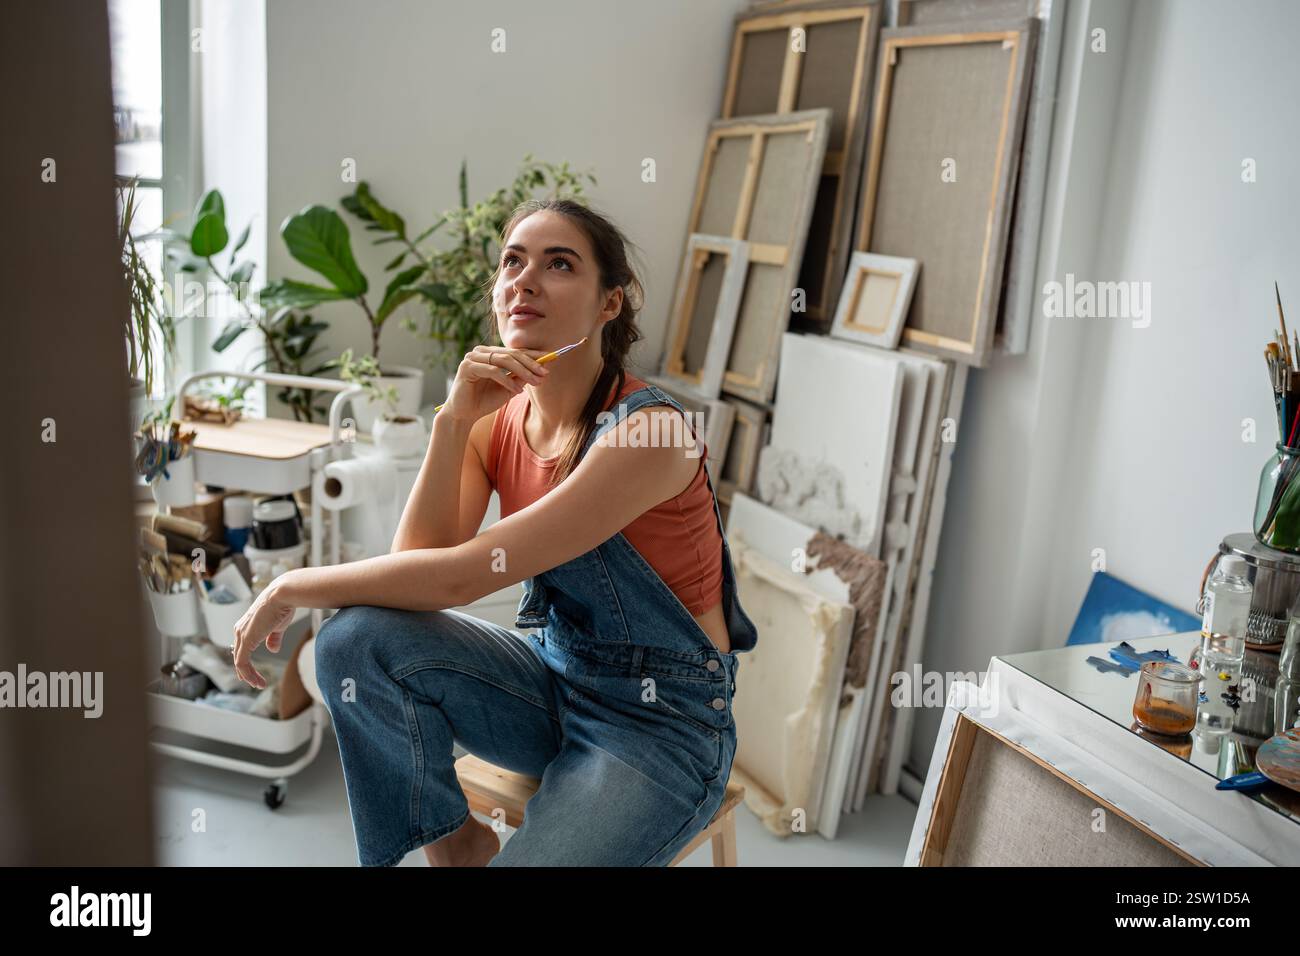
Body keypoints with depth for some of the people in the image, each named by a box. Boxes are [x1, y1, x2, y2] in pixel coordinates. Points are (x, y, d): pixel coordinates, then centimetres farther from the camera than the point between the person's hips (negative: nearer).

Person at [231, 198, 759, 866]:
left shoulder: (649, 430, -23)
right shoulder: (498, 420, -1)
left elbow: (459, 577, -25)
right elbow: (416, 566, -11)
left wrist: (293, 587, -14)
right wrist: (452, 422, -18)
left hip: (661, 719, -6)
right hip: (553, 675, 6)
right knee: (358, 638, -16)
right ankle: (454, 844, 2)